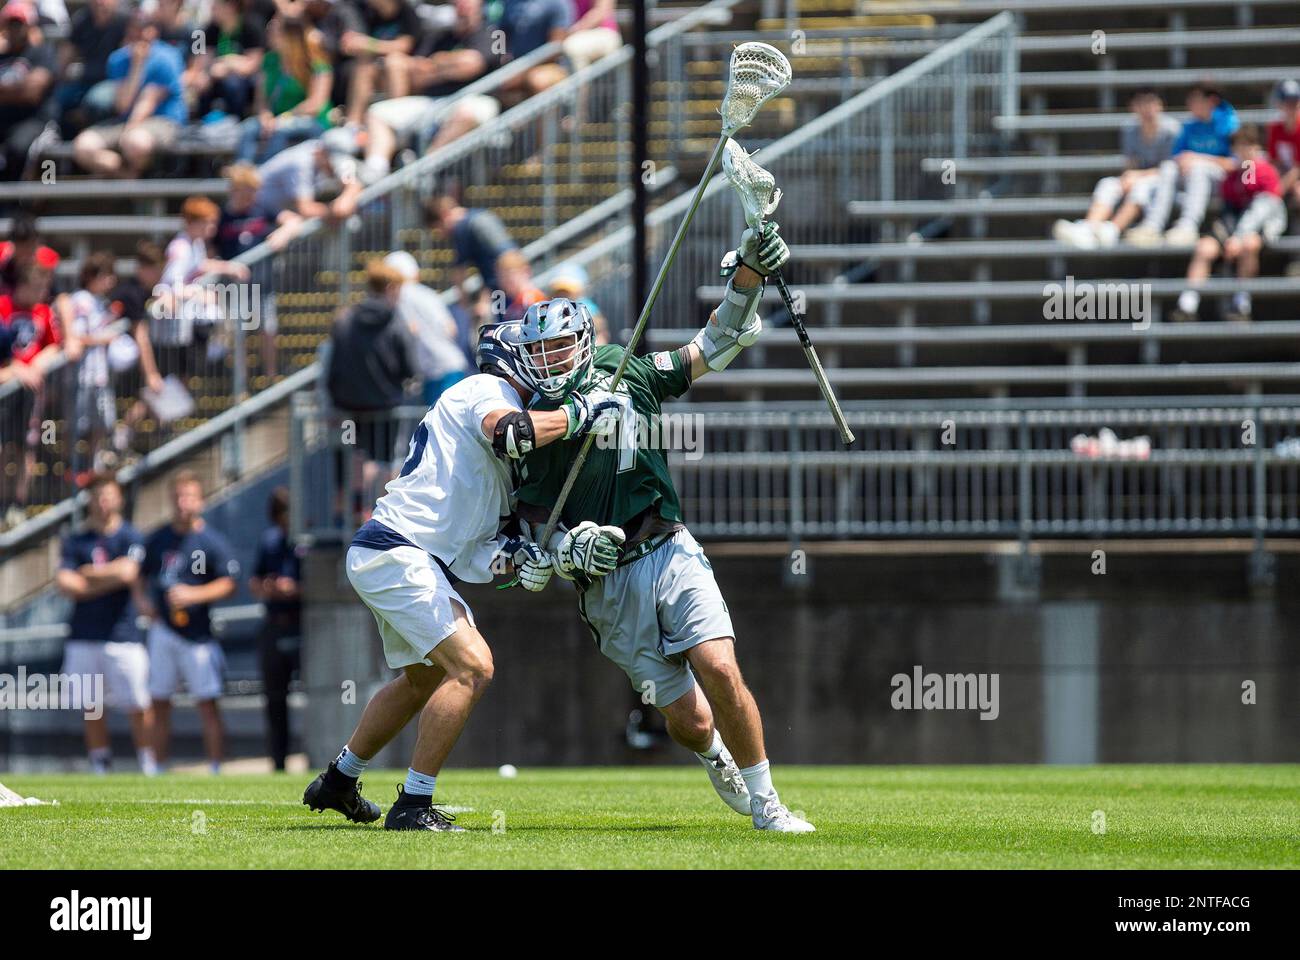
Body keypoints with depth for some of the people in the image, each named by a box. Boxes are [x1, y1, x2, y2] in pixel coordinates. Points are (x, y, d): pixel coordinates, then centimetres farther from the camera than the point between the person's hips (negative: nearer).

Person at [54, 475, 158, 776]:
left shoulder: (130, 537, 2)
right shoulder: (75, 541, 9)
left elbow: (127, 572, -15)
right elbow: (64, 584, -3)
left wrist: (88, 574, -2)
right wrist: (109, 581, -6)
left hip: (122, 636, -3)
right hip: (84, 636, 3)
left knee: (138, 706, -5)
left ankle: (149, 766, 1)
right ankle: (100, 766, 12)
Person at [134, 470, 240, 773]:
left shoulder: (211, 542, -6)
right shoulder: (158, 539, 9)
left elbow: (228, 583, -10)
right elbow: (141, 574, 22)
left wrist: (194, 594, -21)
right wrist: (141, 600, 3)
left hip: (197, 632, -5)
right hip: (162, 629, 5)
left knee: (207, 703, -6)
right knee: (159, 703, 9)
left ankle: (215, 769, -4)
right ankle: (159, 768, 16)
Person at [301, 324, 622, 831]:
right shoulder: (487, 390, -7)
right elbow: (508, 431, -33)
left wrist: (510, 553, 0)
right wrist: (579, 413, -21)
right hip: (397, 554, -11)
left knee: (425, 678, 28)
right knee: (472, 667, -17)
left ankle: (337, 782, 41)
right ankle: (414, 806, -13)